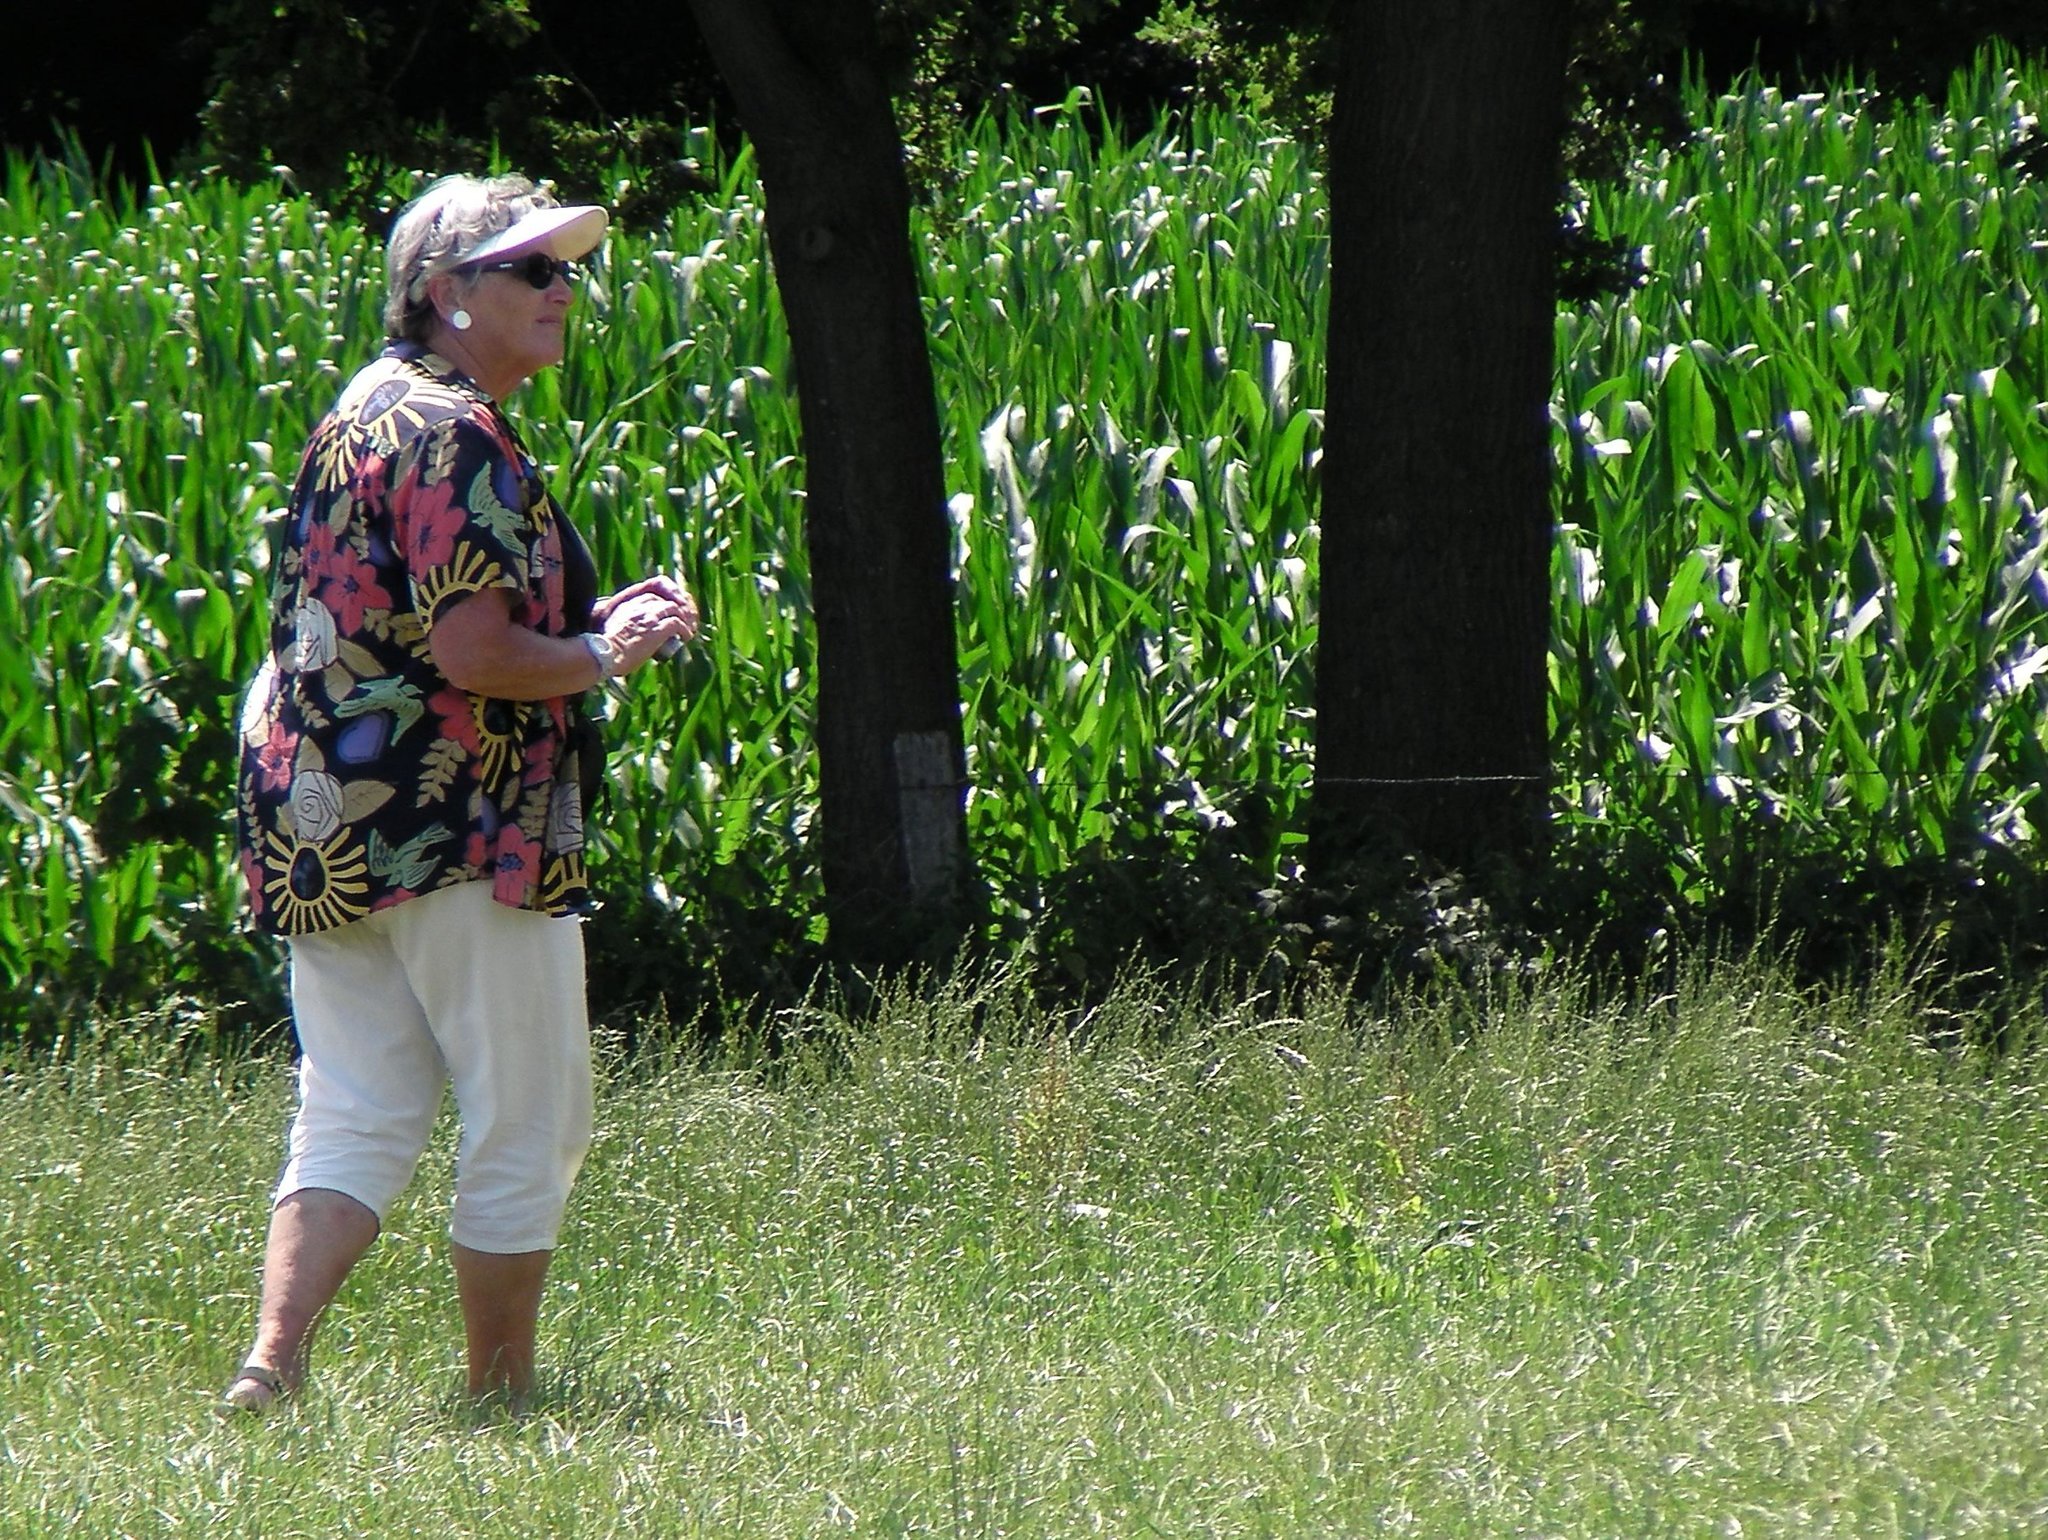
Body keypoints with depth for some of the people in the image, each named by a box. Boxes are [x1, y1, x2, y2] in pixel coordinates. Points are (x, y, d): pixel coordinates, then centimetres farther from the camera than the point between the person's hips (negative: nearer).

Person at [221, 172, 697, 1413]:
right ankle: (504, 1399, 11)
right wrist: (607, 656, -5)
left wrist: (596, 620, 16)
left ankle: (270, 1367, -7)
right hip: (457, 830, -9)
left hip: (320, 832, 9)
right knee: (530, 1125, 4)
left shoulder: (363, 415, 16)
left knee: (353, 1118, 8)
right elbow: (474, 655, -23)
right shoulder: (457, 440, -15)